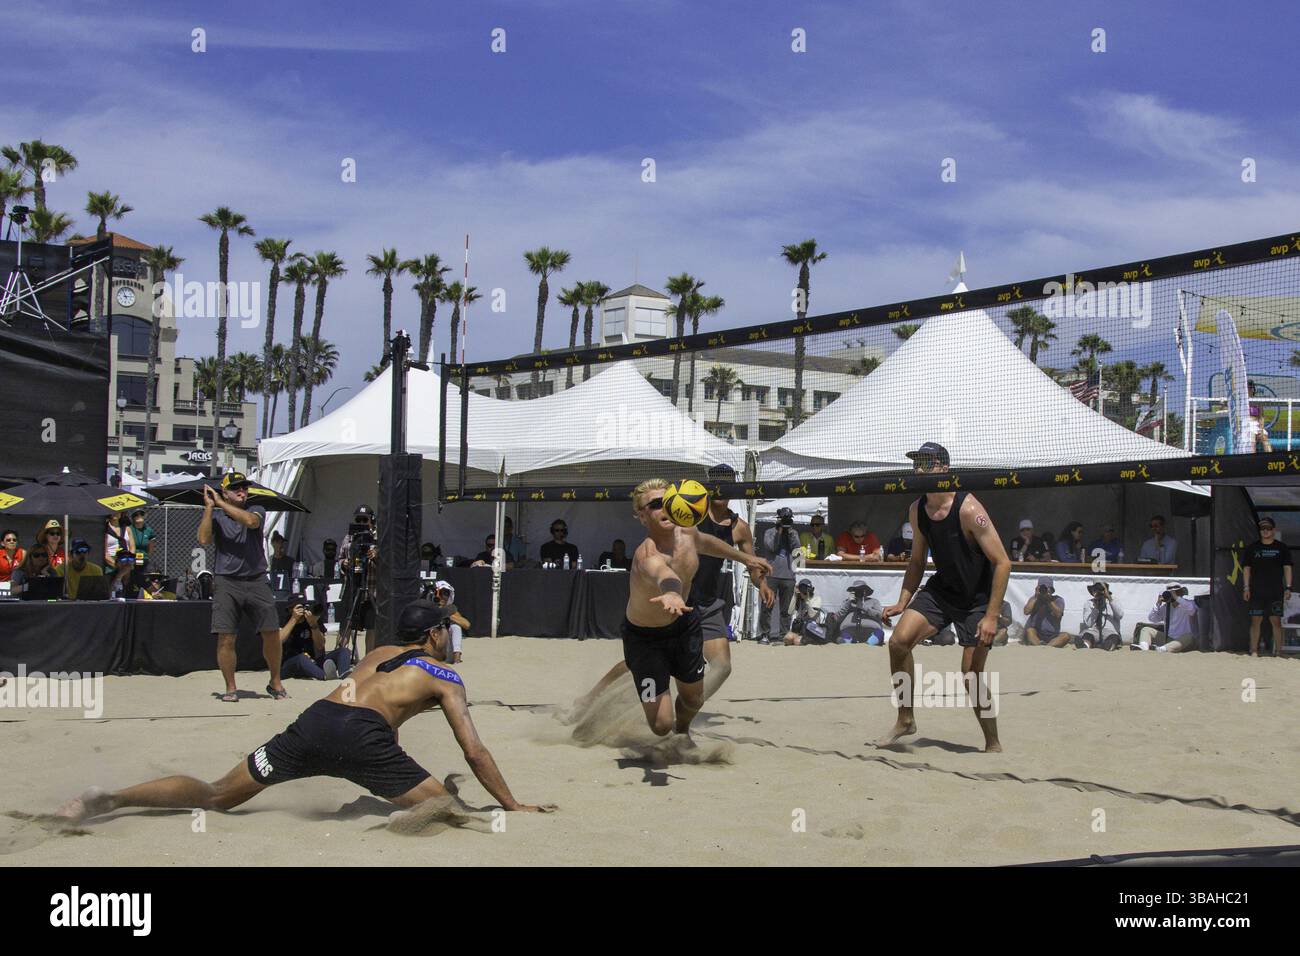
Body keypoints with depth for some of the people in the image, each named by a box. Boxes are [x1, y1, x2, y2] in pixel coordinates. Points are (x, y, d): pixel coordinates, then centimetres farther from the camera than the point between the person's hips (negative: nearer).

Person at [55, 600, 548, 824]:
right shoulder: (445, 677, 20)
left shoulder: (377, 654, 35)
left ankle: (107, 799, 1)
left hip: (314, 720, 5)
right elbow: (475, 754, 14)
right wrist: (514, 807, 22)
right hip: (363, 737, -5)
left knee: (216, 795, 13)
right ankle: (407, 819, -27)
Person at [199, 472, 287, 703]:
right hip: (226, 582, -1)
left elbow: (250, 521, -15)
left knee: (272, 633, -1)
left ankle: (275, 683, 15)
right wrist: (209, 507, -8)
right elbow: (204, 539, -8)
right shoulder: (214, 515, 10)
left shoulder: (257, 510, 9)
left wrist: (221, 503, -13)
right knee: (225, 638, -7)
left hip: (256, 581, 1)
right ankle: (230, 688, 7)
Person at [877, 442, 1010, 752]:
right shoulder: (917, 510, -2)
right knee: (899, 640, -14)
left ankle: (993, 745, 13)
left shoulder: (968, 510, -24)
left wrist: (991, 616, -25)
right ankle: (905, 719, 3)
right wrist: (903, 602, 3)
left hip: (977, 598, -6)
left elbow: (1002, 563, -22)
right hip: (941, 588, 6)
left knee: (972, 676, -7)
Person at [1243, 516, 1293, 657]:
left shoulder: (1282, 548, 7)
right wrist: (1246, 587, 0)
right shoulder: (1252, 548, 9)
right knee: (1255, 620, 0)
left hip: (1276, 592, -1)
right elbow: (1246, 568, 8)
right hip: (1256, 591, 1)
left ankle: (1278, 652, 1)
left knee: (1276, 621, -3)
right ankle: (1254, 651, 4)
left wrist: (1288, 587, -3)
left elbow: (1287, 568, 5)